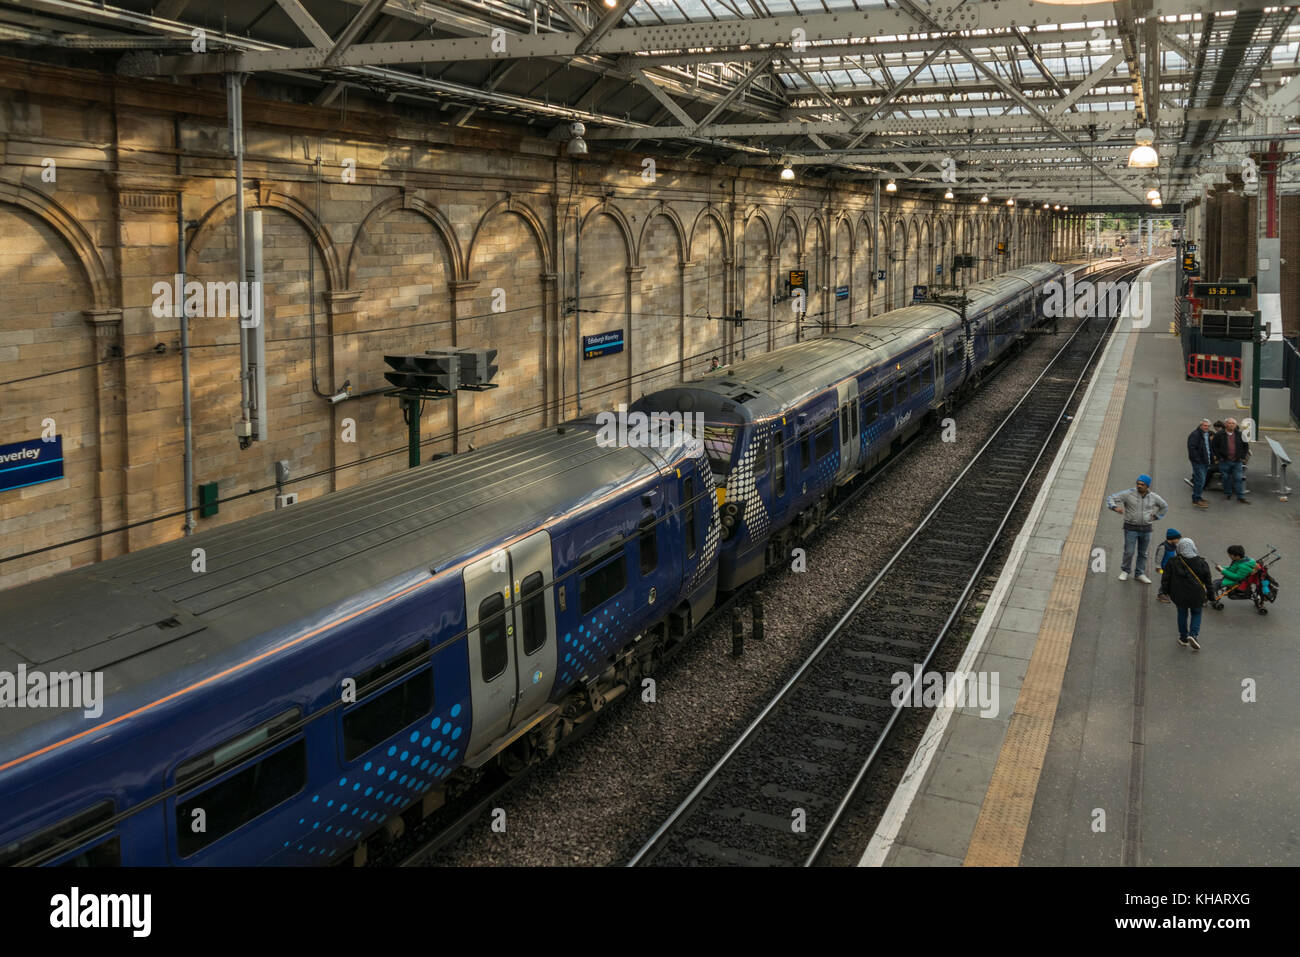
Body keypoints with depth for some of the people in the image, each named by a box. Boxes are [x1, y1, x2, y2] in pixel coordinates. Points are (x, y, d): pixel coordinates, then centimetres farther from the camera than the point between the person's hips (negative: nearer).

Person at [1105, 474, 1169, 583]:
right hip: (1131, 528, -3)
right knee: (1129, 552, -4)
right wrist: (1115, 507, -31)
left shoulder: (1153, 497, -1)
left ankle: (1140, 574, 24)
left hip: (1146, 528, 3)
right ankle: (1125, 571, 20)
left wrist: (1156, 516, 8)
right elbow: (1111, 498, -12)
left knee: (1142, 553, 11)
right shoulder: (1129, 494, -11)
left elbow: (1165, 506, 18)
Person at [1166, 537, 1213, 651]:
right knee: (1196, 614, 17)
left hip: (1179, 595, 0)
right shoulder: (1201, 563, -7)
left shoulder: (1173, 562, -8)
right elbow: (1208, 581, -1)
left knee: (1182, 614, 19)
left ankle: (1183, 637, 25)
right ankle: (1194, 635, -4)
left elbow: (1167, 579, -1)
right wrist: (1210, 595, 9)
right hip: (1196, 595, 0)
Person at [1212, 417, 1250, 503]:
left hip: (1237, 461, 1)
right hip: (1225, 461, -1)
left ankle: (1241, 497, 2)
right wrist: (1219, 457, -5)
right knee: (1226, 478, 6)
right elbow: (1214, 447, 2)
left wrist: (1243, 457, 5)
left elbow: (1246, 446, 15)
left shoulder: (1239, 435, 5)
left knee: (1238, 479, -1)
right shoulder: (1220, 435, -2)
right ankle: (1227, 493, 23)